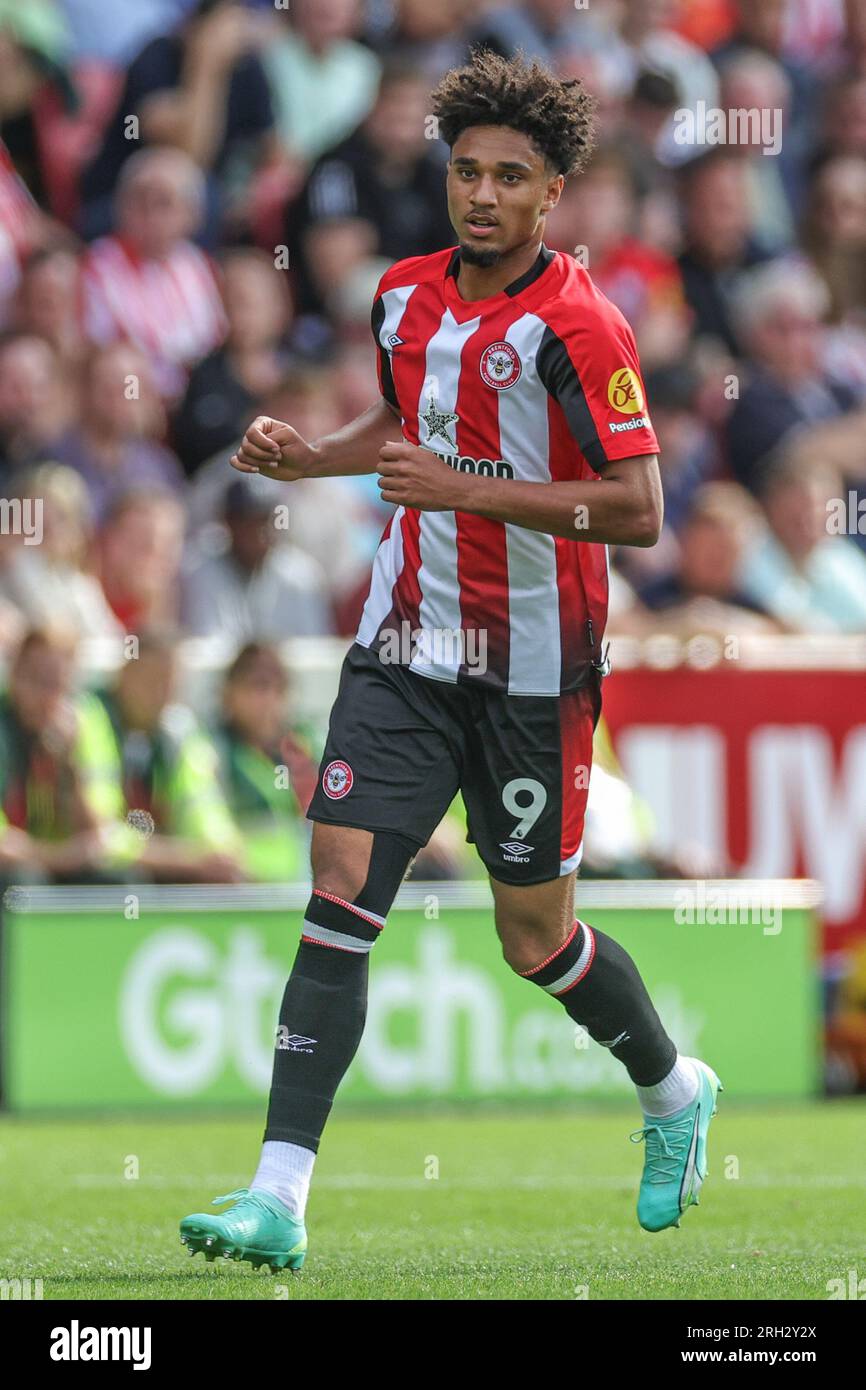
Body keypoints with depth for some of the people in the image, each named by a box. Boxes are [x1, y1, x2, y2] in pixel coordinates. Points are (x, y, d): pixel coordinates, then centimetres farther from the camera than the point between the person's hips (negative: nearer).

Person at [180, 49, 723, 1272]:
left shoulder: (577, 326, -16)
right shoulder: (407, 295, 6)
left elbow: (639, 512, -21)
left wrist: (465, 486, -26)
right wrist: (310, 456, 8)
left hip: (532, 667, -5)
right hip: (405, 647, 5)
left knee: (535, 936, 6)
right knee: (341, 885, -10)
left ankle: (673, 1091, 38)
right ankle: (279, 1198, -14)